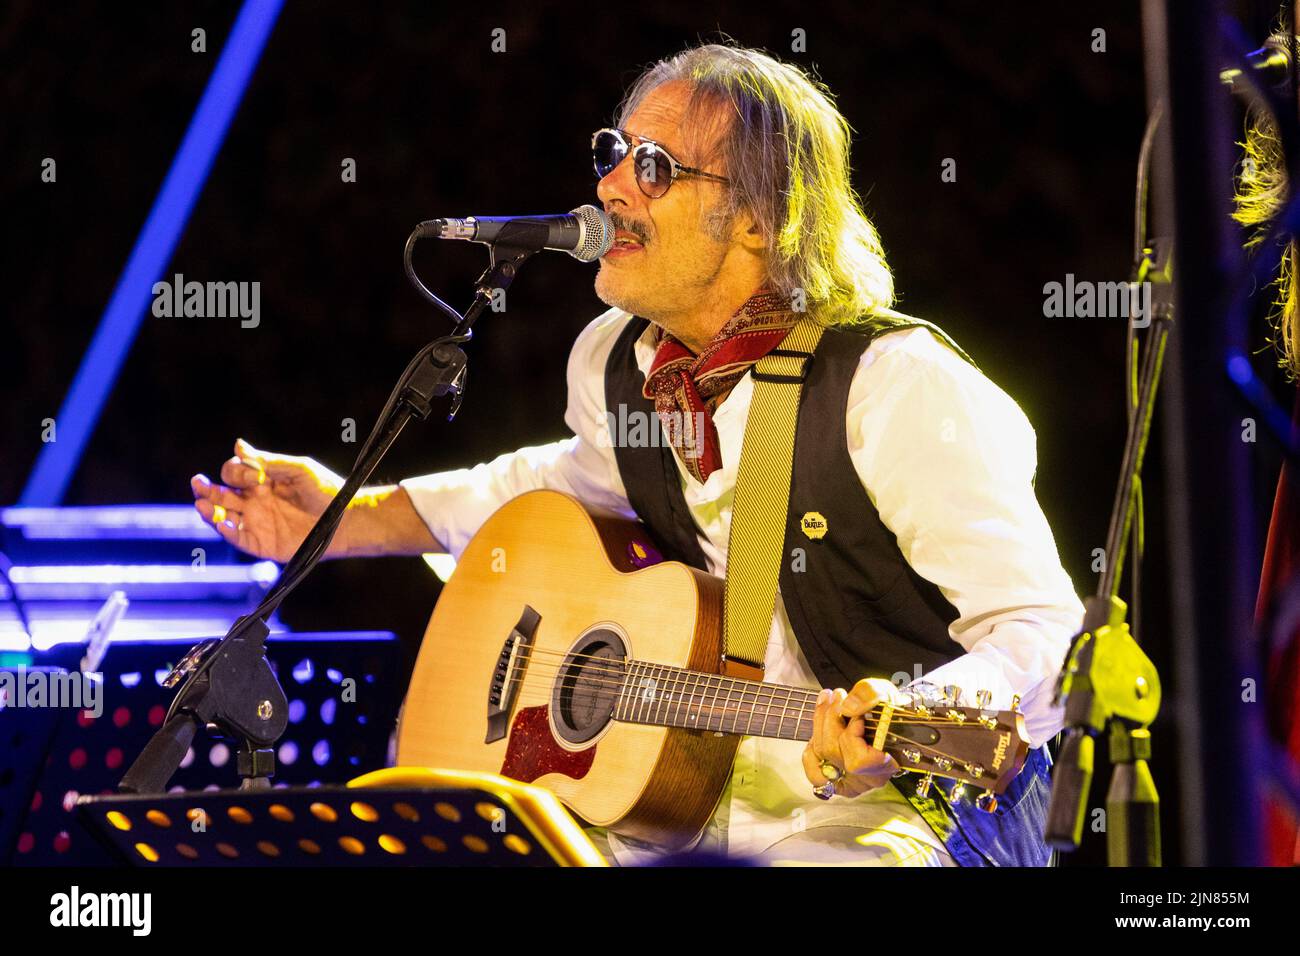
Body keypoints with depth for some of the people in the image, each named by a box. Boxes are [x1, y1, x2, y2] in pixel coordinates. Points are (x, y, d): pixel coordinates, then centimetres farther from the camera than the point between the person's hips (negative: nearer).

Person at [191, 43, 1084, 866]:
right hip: (681, 791, 6)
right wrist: (353, 516, 23)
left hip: (899, 802, -6)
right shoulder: (612, 362, 6)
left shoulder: (900, 386, -17)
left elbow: (1040, 635, -20)